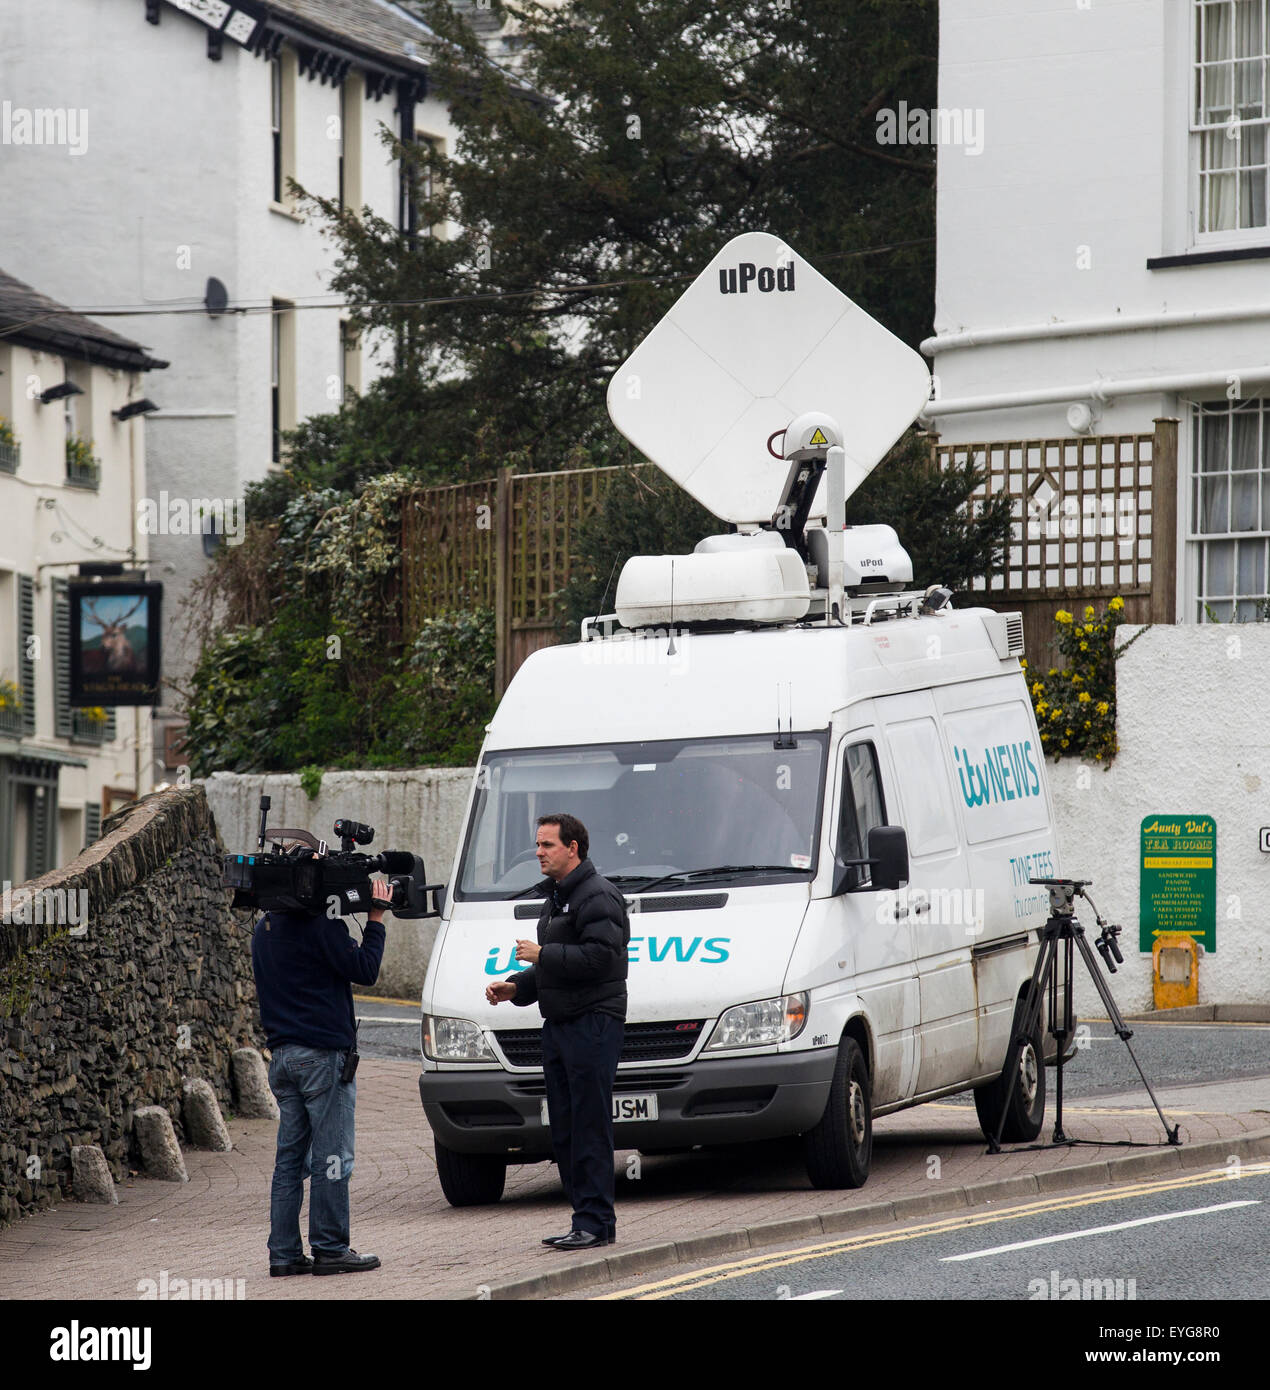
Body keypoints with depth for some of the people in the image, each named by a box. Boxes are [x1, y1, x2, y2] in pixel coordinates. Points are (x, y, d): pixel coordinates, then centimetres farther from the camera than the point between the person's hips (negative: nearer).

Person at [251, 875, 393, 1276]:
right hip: (323, 1054, -8)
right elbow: (364, 969, -13)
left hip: (282, 1055, 8)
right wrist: (375, 918, -3)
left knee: (290, 1157, 10)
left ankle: (284, 1252, 9)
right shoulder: (320, 925, -14)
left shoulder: (264, 927, 12)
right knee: (331, 1156, -2)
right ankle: (329, 1250, -1)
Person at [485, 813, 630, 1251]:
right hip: (559, 1026, 10)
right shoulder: (556, 899, 23)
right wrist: (516, 987, 14)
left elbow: (599, 956, -21)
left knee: (589, 1127, -9)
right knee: (564, 1129, 8)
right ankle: (587, 1219, 12)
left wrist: (542, 955, -15)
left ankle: (594, 1222, -8)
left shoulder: (597, 896, -10)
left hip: (593, 1022, -10)